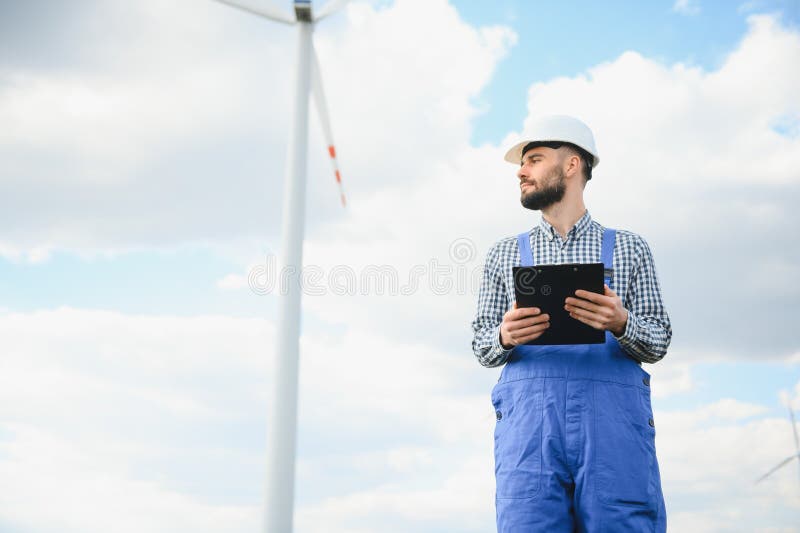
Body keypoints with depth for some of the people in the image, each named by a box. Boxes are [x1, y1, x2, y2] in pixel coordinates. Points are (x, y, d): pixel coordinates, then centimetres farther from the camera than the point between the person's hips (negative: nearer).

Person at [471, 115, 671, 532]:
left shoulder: (628, 248, 16)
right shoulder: (505, 254, 20)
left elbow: (658, 343, 10)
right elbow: (481, 345, 15)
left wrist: (620, 323, -13)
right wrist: (504, 337, -9)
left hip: (613, 414, 0)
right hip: (528, 412, 1)